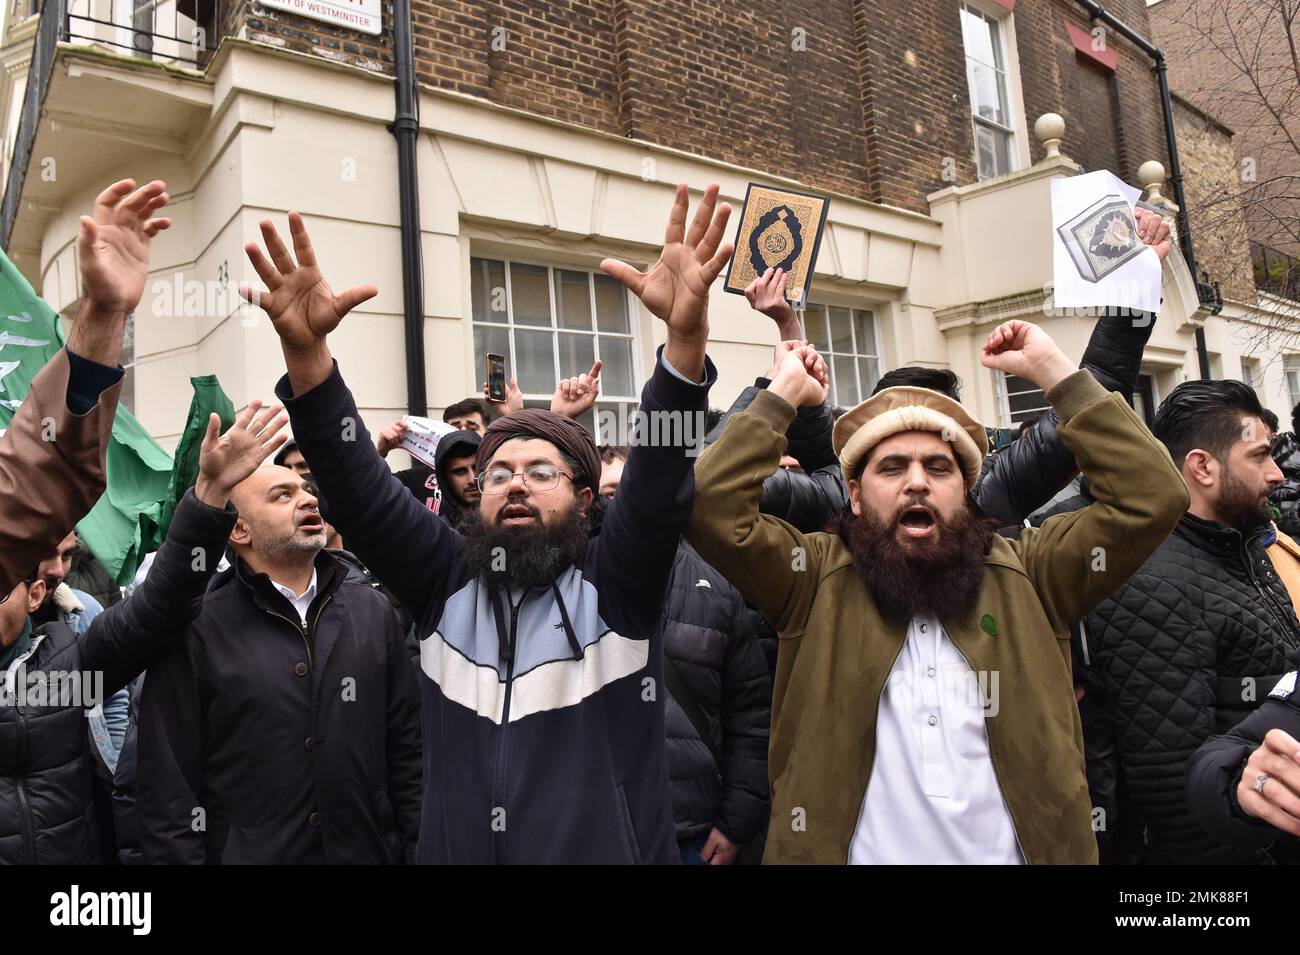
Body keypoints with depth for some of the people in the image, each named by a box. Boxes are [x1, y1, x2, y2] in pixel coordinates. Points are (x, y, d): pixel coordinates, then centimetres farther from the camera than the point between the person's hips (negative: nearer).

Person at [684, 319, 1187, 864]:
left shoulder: (1025, 576, 3)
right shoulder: (817, 580, -2)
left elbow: (1151, 499, -3)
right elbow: (709, 506, -12)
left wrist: (1051, 369, -4)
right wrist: (786, 391, -7)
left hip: (1019, 851, 2)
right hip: (862, 851, -1)